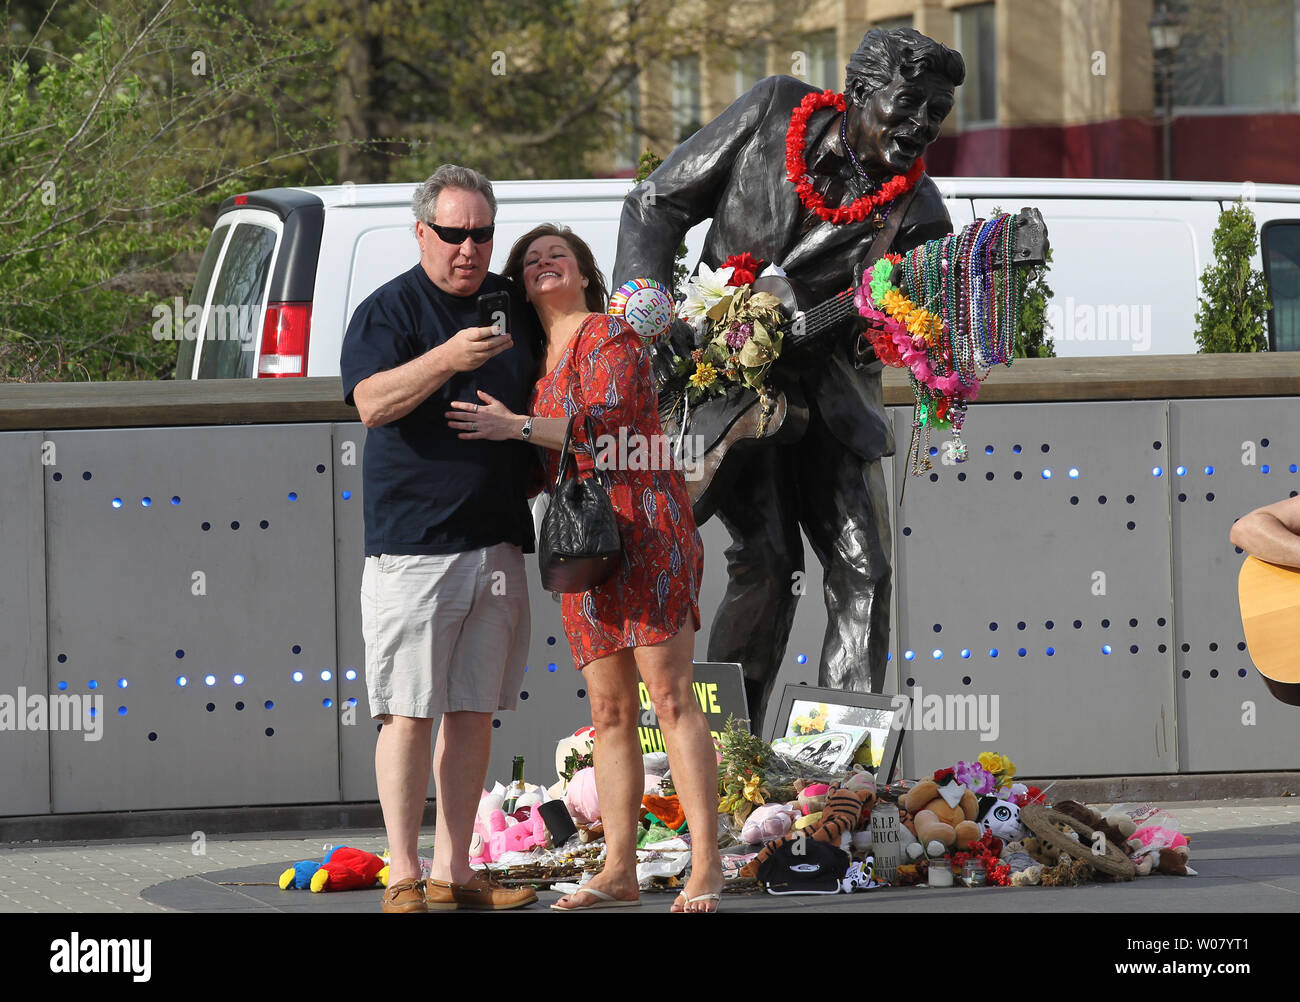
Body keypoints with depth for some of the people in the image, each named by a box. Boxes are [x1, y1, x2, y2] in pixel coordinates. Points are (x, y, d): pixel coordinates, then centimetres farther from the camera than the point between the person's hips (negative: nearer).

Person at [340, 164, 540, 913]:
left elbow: (545, 395, 29)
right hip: (413, 545, -6)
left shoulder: (516, 306, 14)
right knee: (410, 711, -7)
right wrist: (447, 358, -32)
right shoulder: (388, 310, -4)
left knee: (474, 711, 7)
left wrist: (534, 475, 13)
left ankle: (455, 872, 12)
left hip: (498, 542, 6)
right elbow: (372, 401, -20)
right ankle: (405, 878, -6)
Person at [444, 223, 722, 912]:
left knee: (671, 698, -10)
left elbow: (607, 425, -17)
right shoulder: (537, 362, 19)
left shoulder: (609, 338, -3)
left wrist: (516, 427, -16)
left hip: (645, 529, -8)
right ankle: (618, 868, 6)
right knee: (609, 710, 5)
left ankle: (706, 862, -11)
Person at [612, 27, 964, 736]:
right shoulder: (772, 113, -7)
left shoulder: (916, 212, -6)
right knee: (768, 561, -15)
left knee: (863, 570, -5)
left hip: (826, 384, 3)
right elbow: (657, 206, 0)